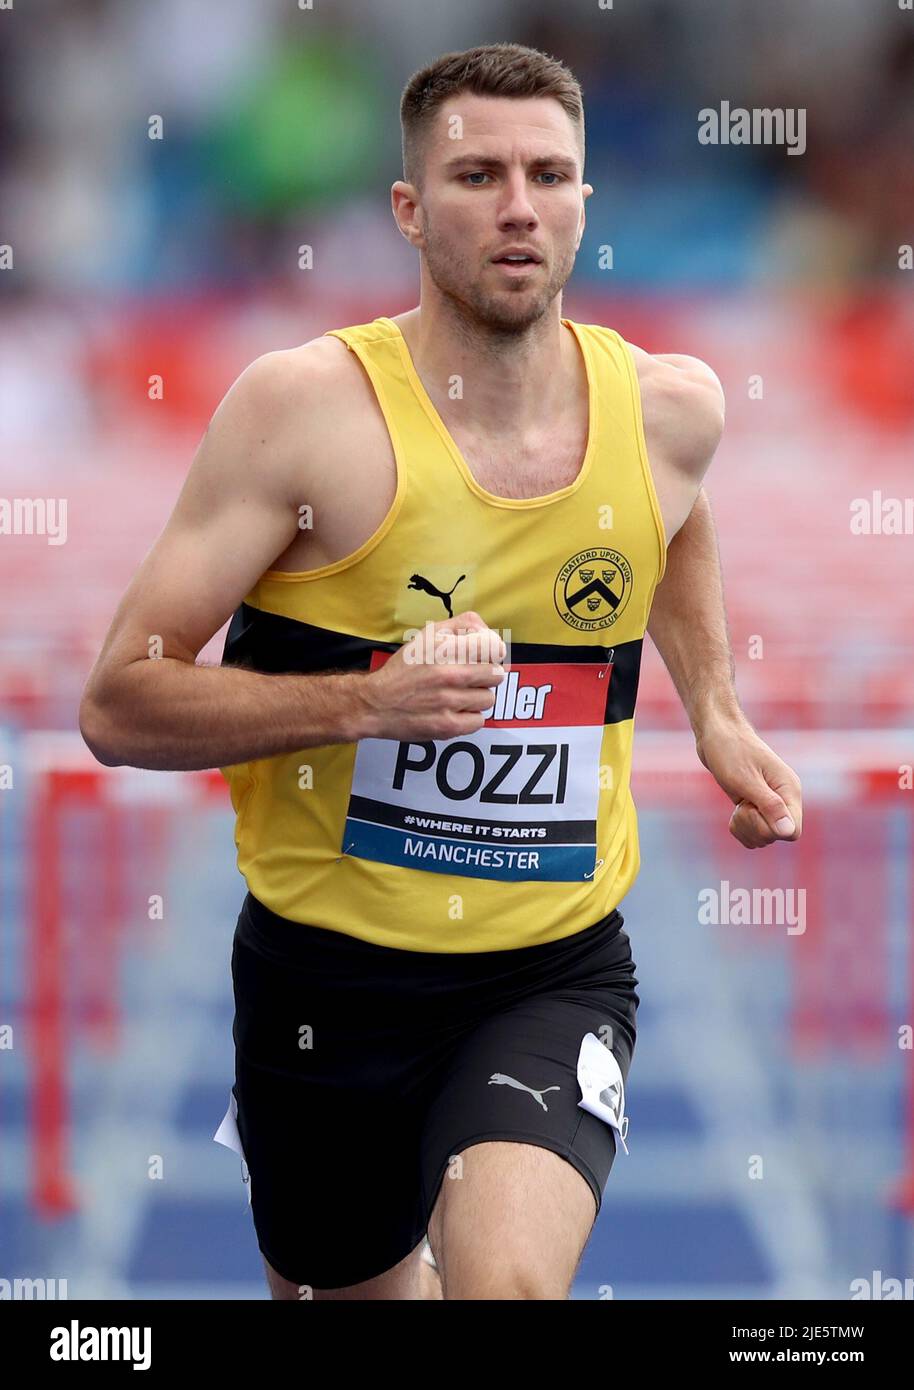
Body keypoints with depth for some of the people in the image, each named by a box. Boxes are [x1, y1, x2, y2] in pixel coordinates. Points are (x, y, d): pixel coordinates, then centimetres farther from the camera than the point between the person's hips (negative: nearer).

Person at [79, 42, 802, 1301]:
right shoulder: (306, 408, -14)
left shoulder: (670, 407, -1)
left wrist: (715, 714, 13)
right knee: (354, 1290, 21)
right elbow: (119, 706, -15)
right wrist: (366, 699, -26)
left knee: (509, 1278, -28)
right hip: (330, 972, -1)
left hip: (559, 972, 1)